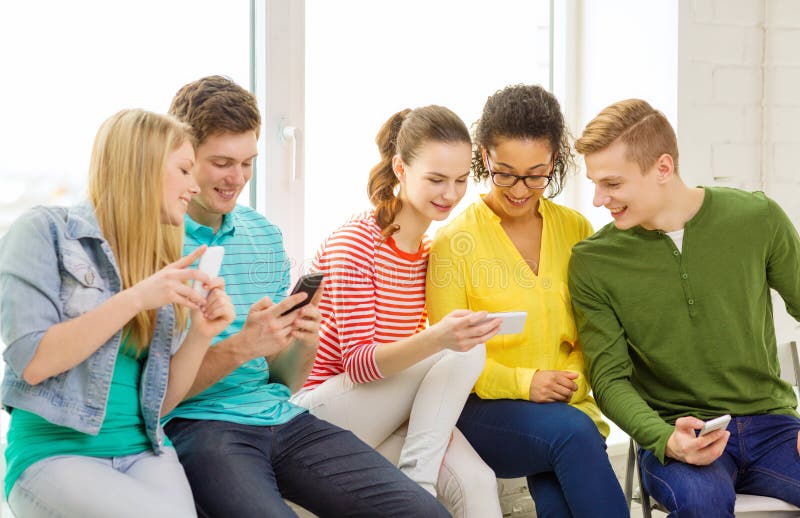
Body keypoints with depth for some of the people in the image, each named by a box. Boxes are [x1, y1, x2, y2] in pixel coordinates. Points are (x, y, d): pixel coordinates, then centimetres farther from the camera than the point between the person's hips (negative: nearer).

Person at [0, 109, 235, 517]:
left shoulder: (164, 264, 13)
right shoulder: (45, 230, -3)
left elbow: (160, 401, 12)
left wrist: (201, 335, -4)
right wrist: (134, 299, -18)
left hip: (143, 450, 4)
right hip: (54, 452, -4)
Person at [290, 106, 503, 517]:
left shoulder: (429, 251, 11)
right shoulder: (355, 241, -12)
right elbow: (357, 361, -18)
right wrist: (436, 339, -36)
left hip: (388, 413, 6)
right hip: (323, 406, -6)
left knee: (476, 483, -23)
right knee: (465, 353, -23)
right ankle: (417, 483, -20)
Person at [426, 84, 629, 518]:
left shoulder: (575, 229, 11)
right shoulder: (454, 242, -1)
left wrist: (572, 380, -8)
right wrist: (524, 383, -15)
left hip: (568, 409, 2)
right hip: (482, 414, -2)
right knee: (571, 432, -33)